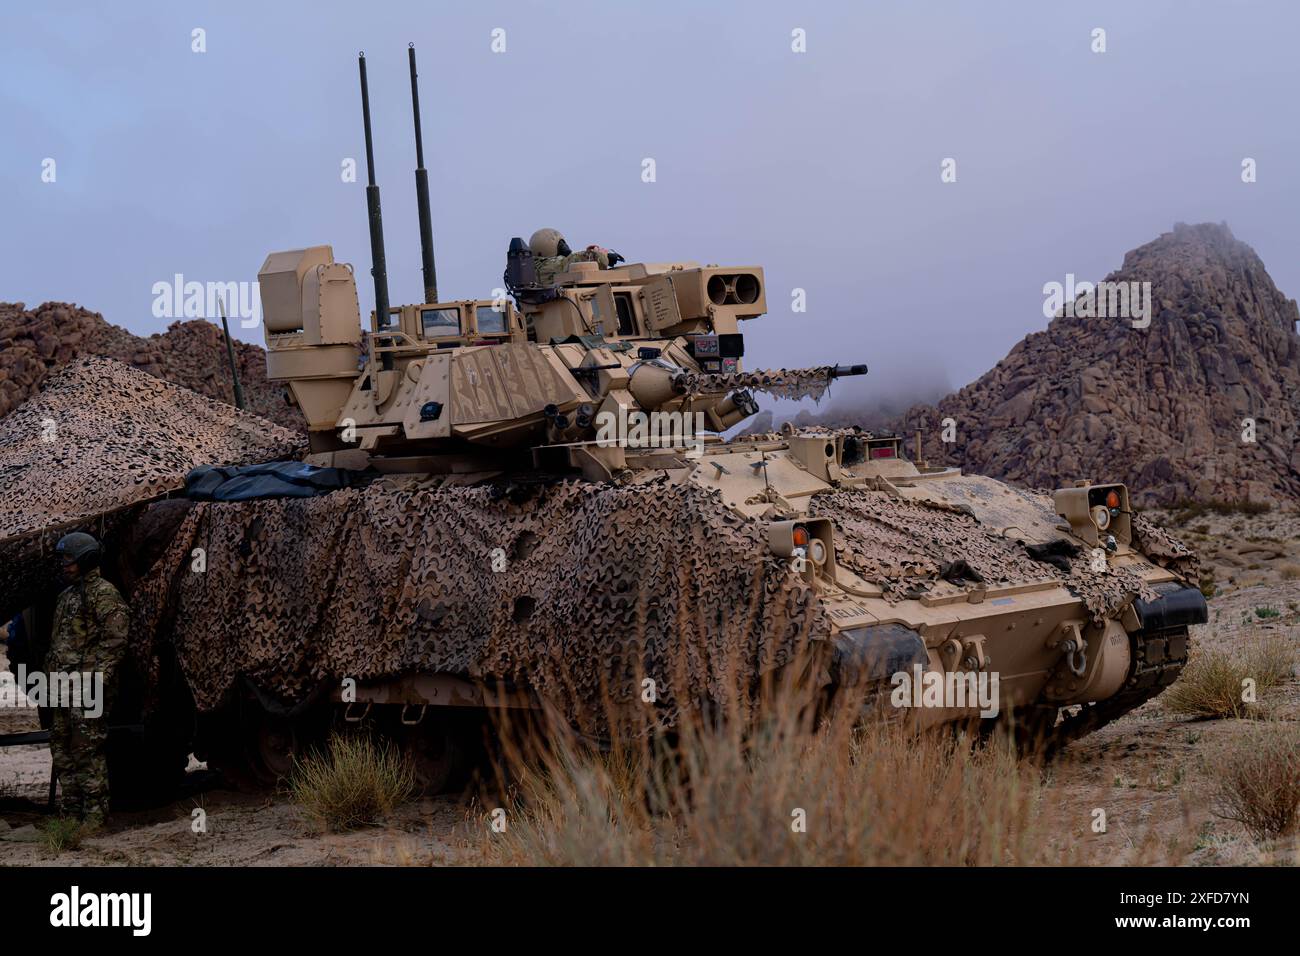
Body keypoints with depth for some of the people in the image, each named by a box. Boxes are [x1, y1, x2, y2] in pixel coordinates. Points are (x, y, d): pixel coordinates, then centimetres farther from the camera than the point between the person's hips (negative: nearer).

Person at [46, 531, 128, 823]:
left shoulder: (104, 594, -8)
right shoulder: (67, 596, 21)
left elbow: (115, 641, -15)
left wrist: (98, 679, -20)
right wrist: (51, 681, 20)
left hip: (88, 688, -10)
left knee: (88, 749, -10)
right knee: (62, 748, 11)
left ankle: (94, 812, -9)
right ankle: (71, 807, 18)